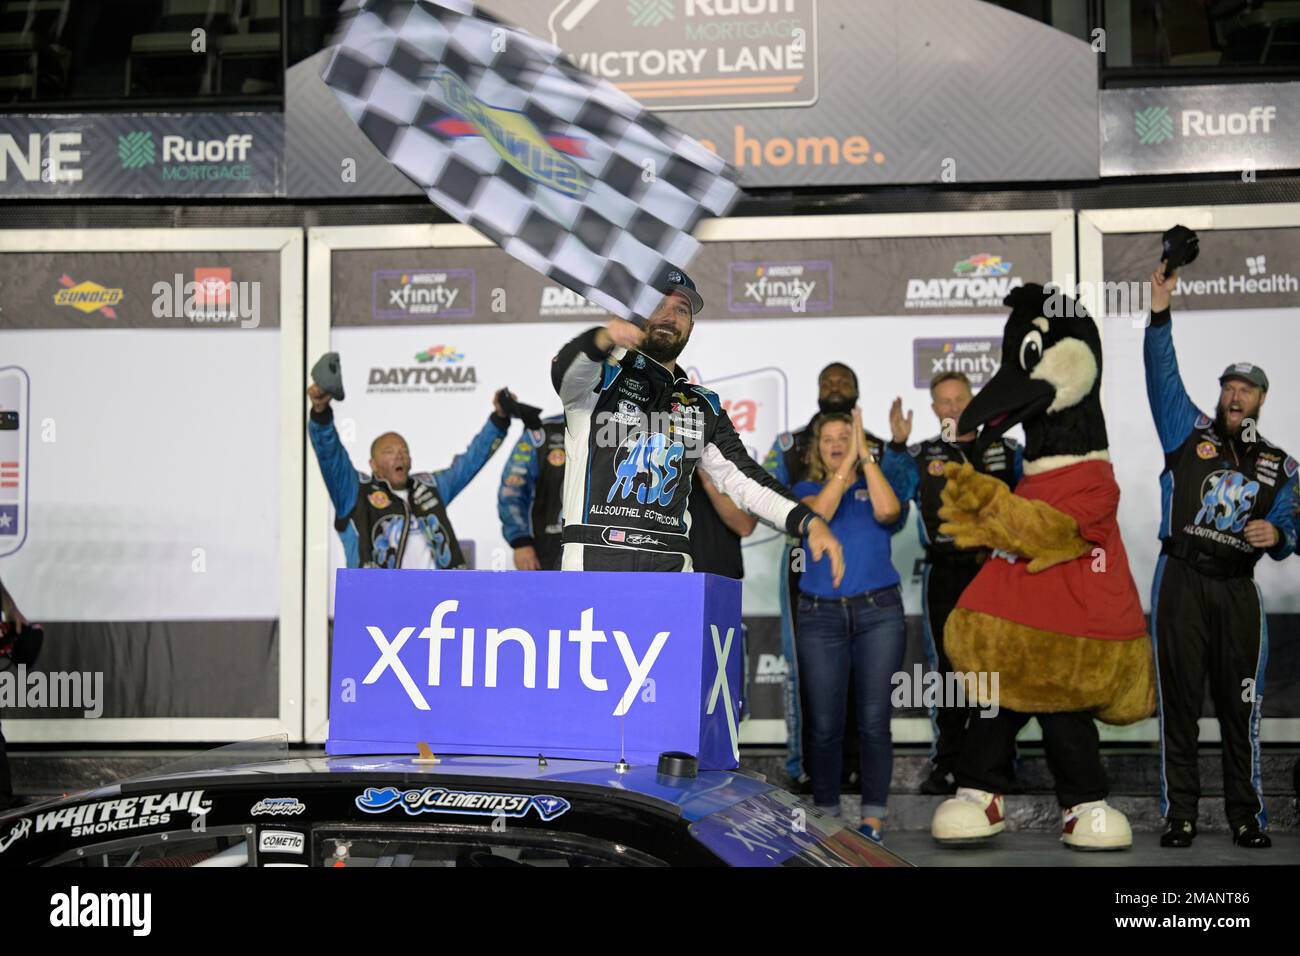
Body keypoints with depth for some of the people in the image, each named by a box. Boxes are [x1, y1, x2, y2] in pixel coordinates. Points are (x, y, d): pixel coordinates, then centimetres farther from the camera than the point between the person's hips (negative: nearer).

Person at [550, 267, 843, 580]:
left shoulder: (704, 407, 21)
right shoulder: (603, 378, 9)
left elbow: (744, 478, 15)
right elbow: (565, 370, -14)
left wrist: (809, 522, -2)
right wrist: (604, 338, -38)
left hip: (671, 566, 3)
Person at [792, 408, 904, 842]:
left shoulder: (873, 486, 10)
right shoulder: (807, 488, 10)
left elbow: (887, 511, -13)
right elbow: (818, 514, -12)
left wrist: (865, 455, -11)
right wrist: (846, 464, -14)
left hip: (878, 613, 0)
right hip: (820, 615, 0)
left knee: (874, 720, -5)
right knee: (825, 724, 0)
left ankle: (872, 818, 2)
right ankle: (826, 816, 10)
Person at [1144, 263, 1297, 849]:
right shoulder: (1189, 432, 7)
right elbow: (1162, 374, -6)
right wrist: (1160, 316, -18)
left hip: (1237, 590, 2)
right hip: (1181, 581, -2)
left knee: (1240, 705, 1)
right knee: (1178, 701, 0)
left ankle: (1247, 816, 9)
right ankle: (1179, 815, 5)